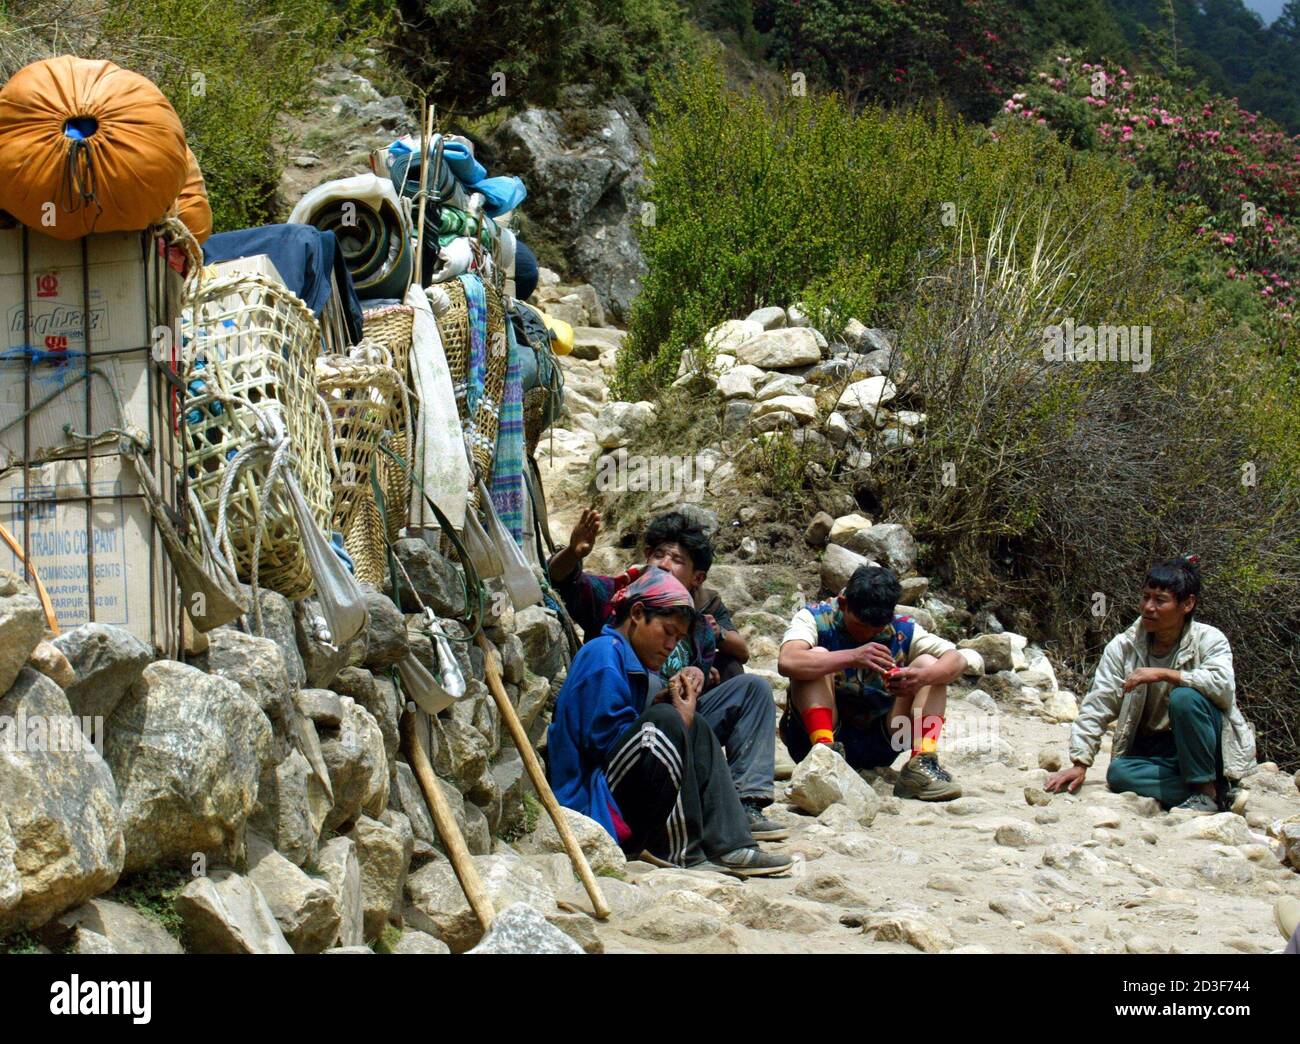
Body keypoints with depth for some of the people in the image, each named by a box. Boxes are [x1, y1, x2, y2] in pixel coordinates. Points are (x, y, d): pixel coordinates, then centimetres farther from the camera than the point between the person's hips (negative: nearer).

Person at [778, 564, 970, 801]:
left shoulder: (901, 630, -1)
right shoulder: (815, 618, -10)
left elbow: (957, 660, -10)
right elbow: (787, 662, -31)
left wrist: (922, 677, -32)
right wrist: (852, 657, -41)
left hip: (877, 745, 3)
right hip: (817, 734, -3)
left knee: (929, 663, -9)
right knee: (817, 656, -25)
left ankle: (922, 764, -24)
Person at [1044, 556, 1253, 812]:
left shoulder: (1209, 640, -9)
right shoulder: (1123, 647, -3)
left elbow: (1222, 684, -29)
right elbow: (1096, 707, -6)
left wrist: (1163, 674, -30)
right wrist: (1079, 764, -15)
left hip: (1199, 745, -3)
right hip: (1152, 750, 3)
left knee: (1185, 697, -31)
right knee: (1118, 773, -28)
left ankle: (1208, 792, -19)